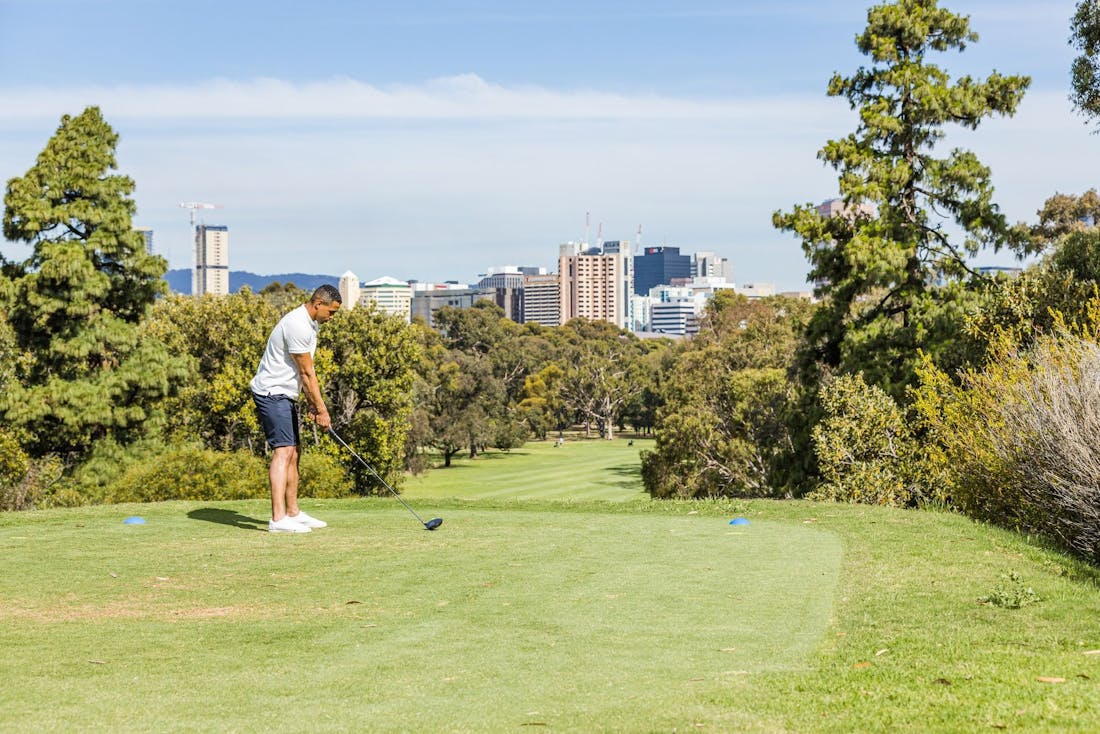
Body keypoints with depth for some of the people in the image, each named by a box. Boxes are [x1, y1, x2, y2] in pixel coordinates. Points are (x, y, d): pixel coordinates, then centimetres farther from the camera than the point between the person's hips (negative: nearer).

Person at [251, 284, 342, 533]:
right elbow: (307, 373, -18)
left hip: (284, 395, 11)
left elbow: (306, 372, 15)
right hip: (272, 392, -11)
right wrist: (322, 410, -12)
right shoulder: (297, 326, -21)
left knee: (293, 452, 13)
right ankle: (278, 518, -22)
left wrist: (313, 405, 9)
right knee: (283, 451, -17)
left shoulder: (309, 324, 12)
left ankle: (293, 513, 20)